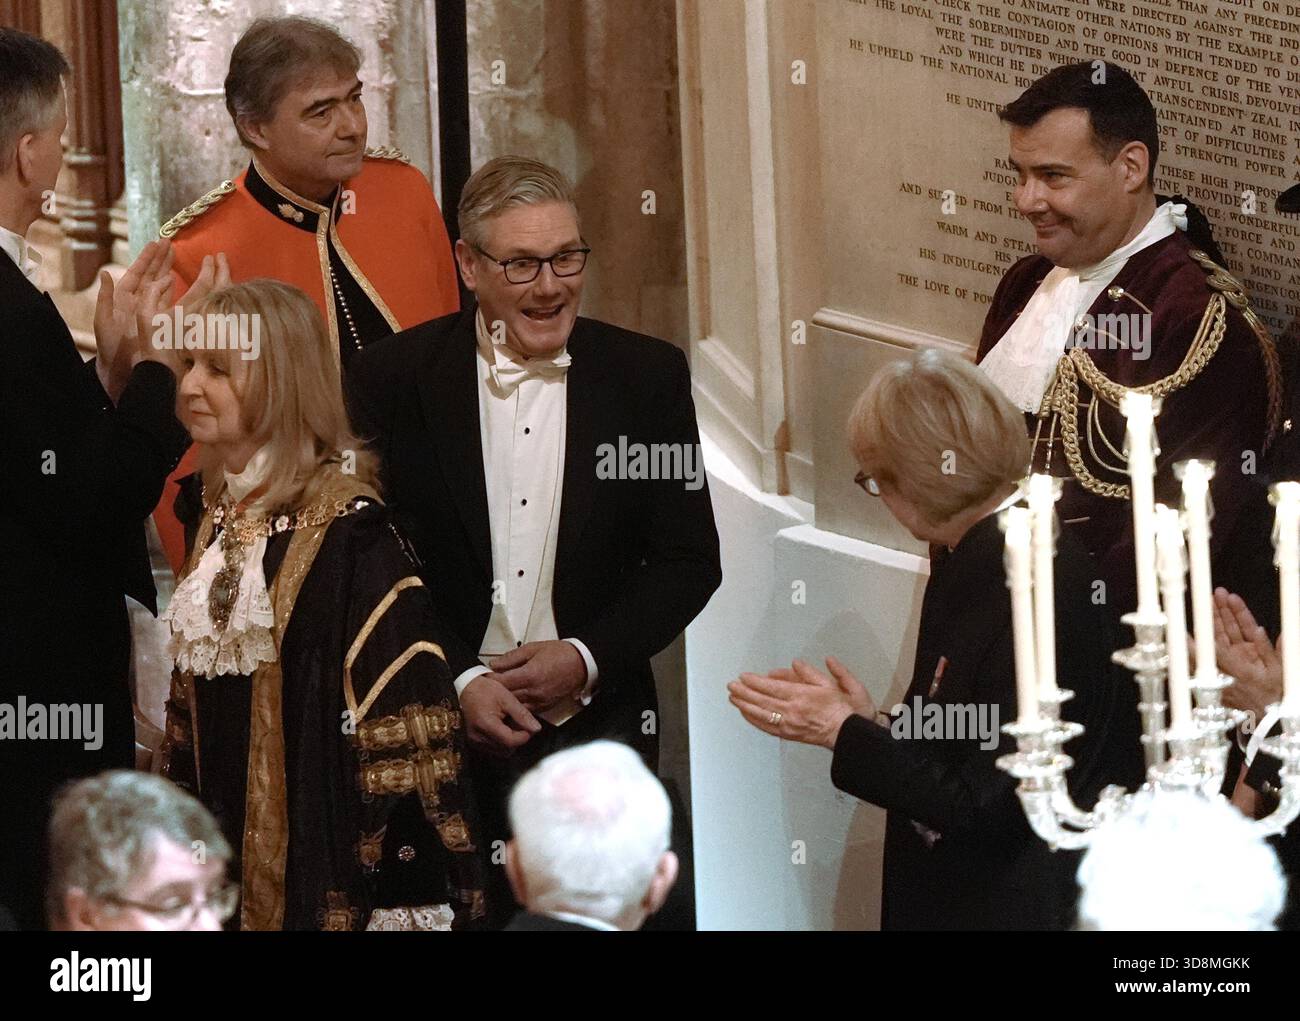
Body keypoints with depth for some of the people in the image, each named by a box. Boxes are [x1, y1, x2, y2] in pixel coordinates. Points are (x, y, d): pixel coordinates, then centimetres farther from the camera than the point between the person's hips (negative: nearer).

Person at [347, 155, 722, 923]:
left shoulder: (649, 377, 1)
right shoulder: (394, 380, -2)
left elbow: (689, 559, 3)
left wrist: (586, 658, -9)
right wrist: (458, 681, -12)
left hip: (595, 730, 1)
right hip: (441, 732, -1)